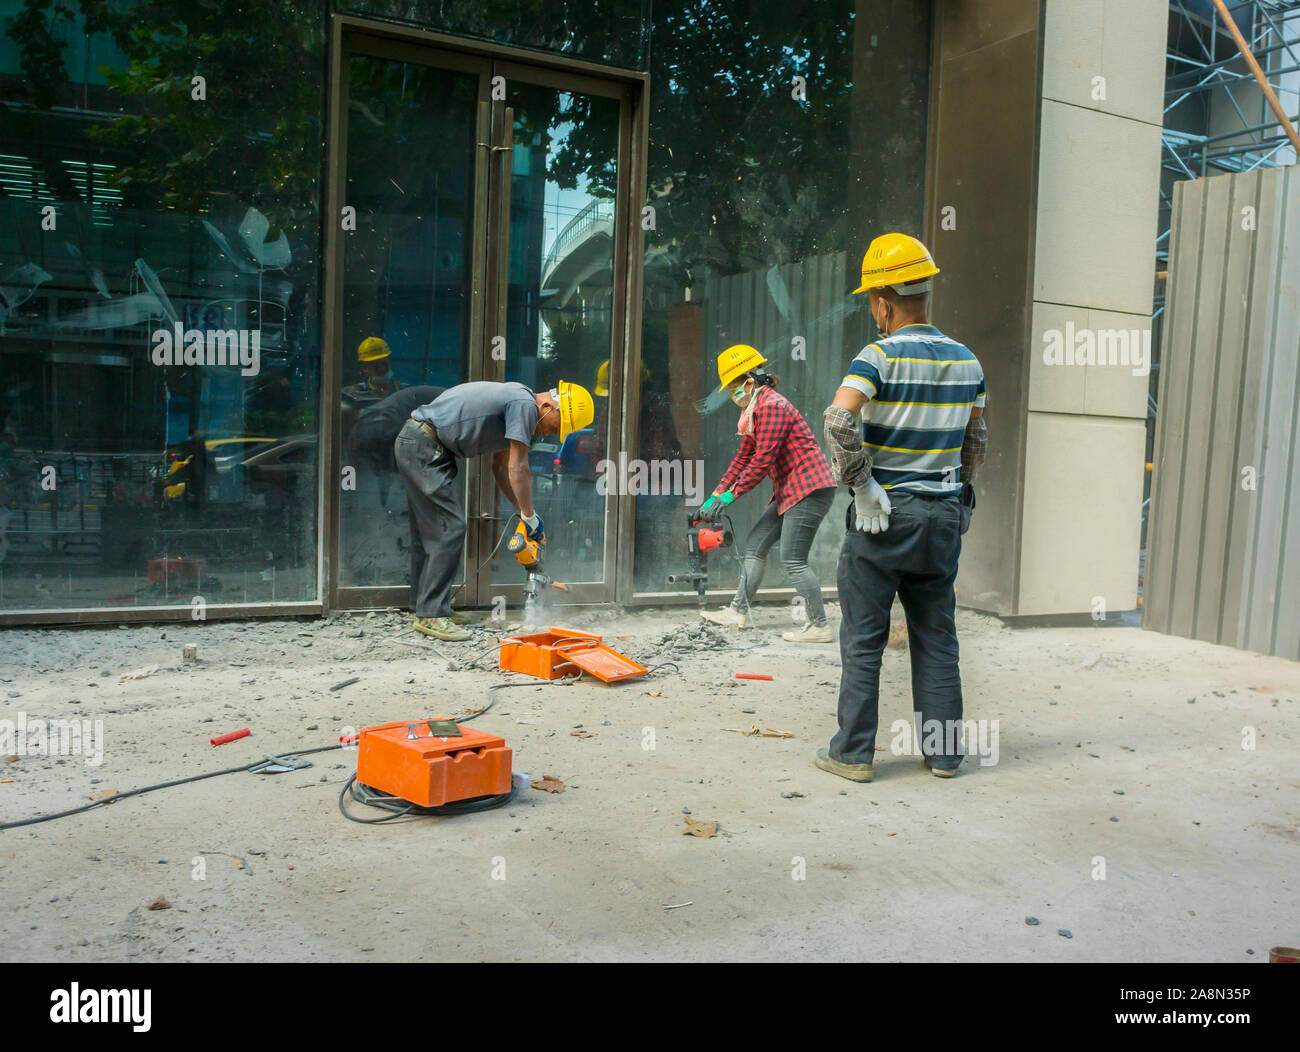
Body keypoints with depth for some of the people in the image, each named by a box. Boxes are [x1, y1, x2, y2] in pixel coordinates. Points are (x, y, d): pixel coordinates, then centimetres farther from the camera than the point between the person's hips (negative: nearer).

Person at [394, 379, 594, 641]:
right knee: (450, 528, -10)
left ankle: (424, 609, 18)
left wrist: (524, 513, 15)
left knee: (429, 531, 13)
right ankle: (432, 615, -8)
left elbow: (501, 467, 19)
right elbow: (517, 469, -15)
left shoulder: (513, 400, 16)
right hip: (423, 446, -11)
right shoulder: (525, 404, -15)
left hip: (412, 443, 11)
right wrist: (530, 517, -6)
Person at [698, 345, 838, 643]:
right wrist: (716, 495, 13)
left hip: (809, 489, -11)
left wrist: (732, 494, -11)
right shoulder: (754, 411, 17)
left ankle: (820, 626, -2)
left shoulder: (771, 406, -15)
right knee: (755, 544, 11)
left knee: (793, 560, -9)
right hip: (789, 492, 11)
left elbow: (763, 461, -18)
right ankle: (739, 612, 18)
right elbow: (743, 456, 19)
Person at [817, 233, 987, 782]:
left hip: (881, 515, -5)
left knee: (863, 639, 4)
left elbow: (838, 420, -27)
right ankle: (944, 751, 20)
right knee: (936, 638, 13)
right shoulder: (966, 362, 7)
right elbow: (976, 442, 16)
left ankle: (854, 752, 10)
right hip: (943, 516, 5)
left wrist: (862, 484, -17)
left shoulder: (879, 357, -12)